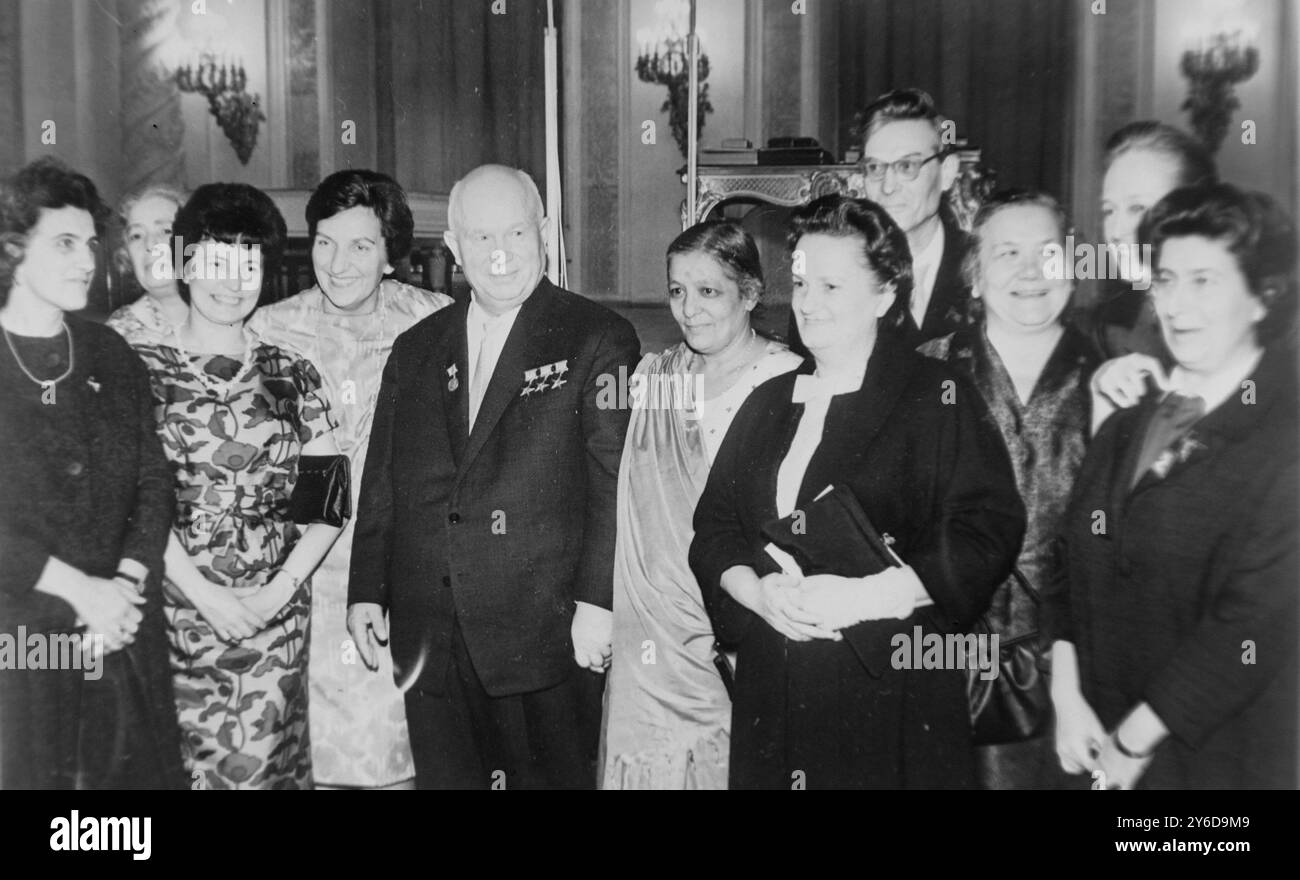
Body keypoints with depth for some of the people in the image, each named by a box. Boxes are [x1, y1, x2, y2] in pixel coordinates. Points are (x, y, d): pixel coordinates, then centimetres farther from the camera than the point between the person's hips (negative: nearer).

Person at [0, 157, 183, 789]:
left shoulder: (112, 356, 10)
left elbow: (153, 482, 6)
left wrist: (126, 584, -7)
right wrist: (79, 589, -14)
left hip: (122, 635, 3)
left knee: (131, 767, 6)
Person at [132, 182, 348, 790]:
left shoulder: (292, 373, 8)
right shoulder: (142, 369, 2)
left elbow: (331, 499, 5)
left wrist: (279, 589, -7)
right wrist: (204, 593, -11)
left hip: (274, 611, 1)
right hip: (174, 605, -1)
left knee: (258, 765, 1)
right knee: (175, 763, 2)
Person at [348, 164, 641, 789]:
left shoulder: (598, 340, -2)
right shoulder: (416, 349, 13)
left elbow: (615, 482, -8)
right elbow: (382, 481, 15)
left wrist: (596, 600, -14)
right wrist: (367, 590, 10)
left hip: (545, 634, -4)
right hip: (429, 636, 4)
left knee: (553, 774, 6)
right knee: (443, 774, 11)